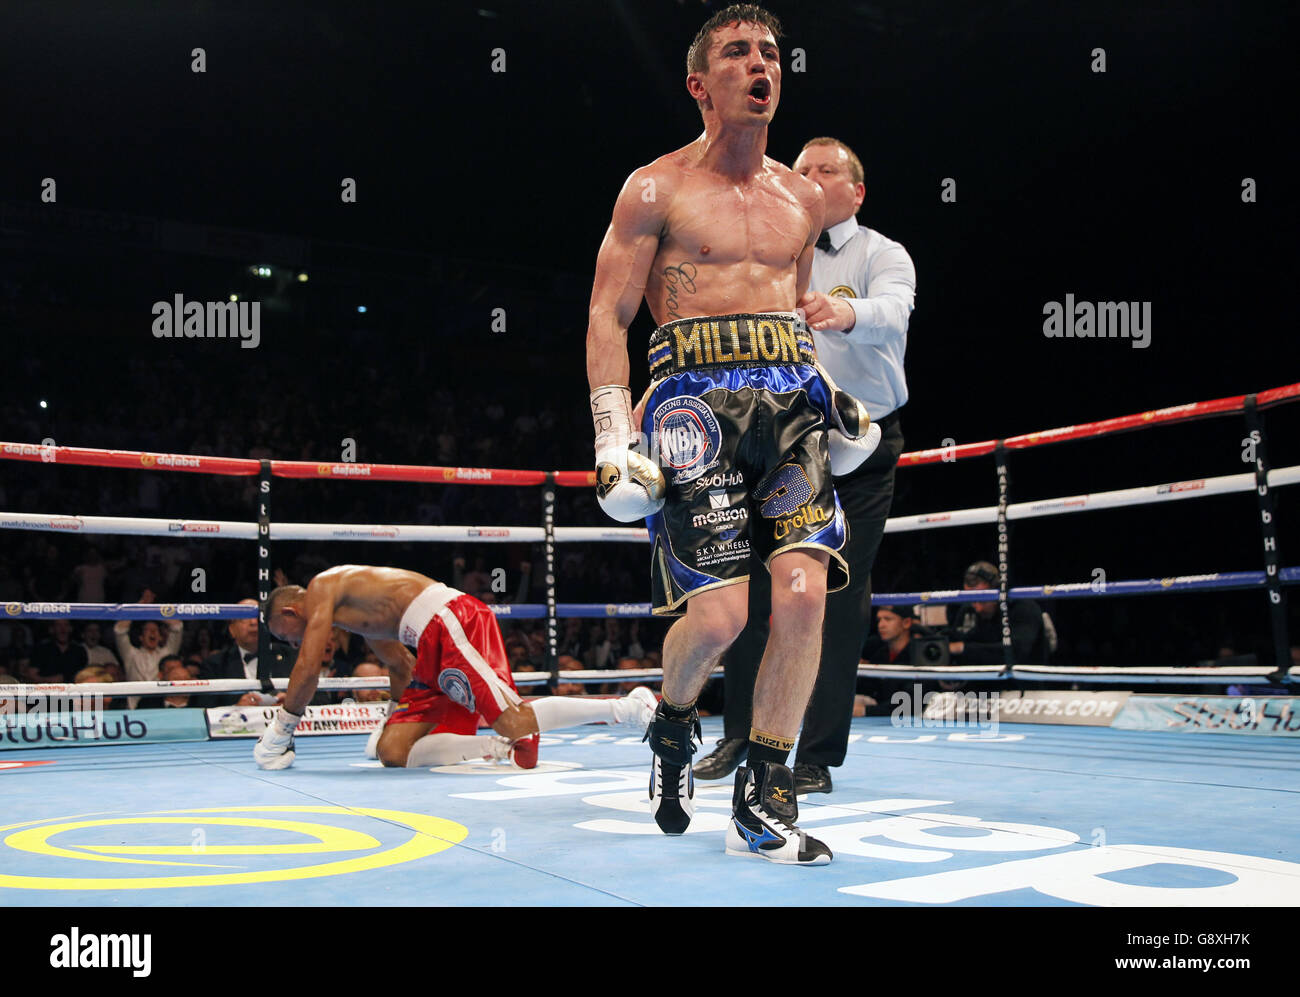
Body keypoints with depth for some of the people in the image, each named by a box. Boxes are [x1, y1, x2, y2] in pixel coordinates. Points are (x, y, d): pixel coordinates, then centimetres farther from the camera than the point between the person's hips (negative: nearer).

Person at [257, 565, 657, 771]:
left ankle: (632, 706, -21)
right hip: (436, 646, 10)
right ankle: (504, 748, -10)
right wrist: (392, 721, 44)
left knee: (513, 721, -23)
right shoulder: (356, 610, 31)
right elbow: (400, 663, 39)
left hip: (449, 621, -10)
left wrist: (279, 729, 8)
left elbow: (308, 669, -2)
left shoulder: (322, 587, 5)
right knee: (393, 753, 2)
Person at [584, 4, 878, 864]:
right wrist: (613, 438, -10)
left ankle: (763, 801, 1)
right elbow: (607, 318, 0)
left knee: (804, 589, -11)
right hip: (697, 397, -4)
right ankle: (673, 726, 24)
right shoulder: (655, 190, 4)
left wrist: (829, 393, 18)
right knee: (717, 613, -12)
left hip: (791, 394, 5)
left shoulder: (803, 198, 19)